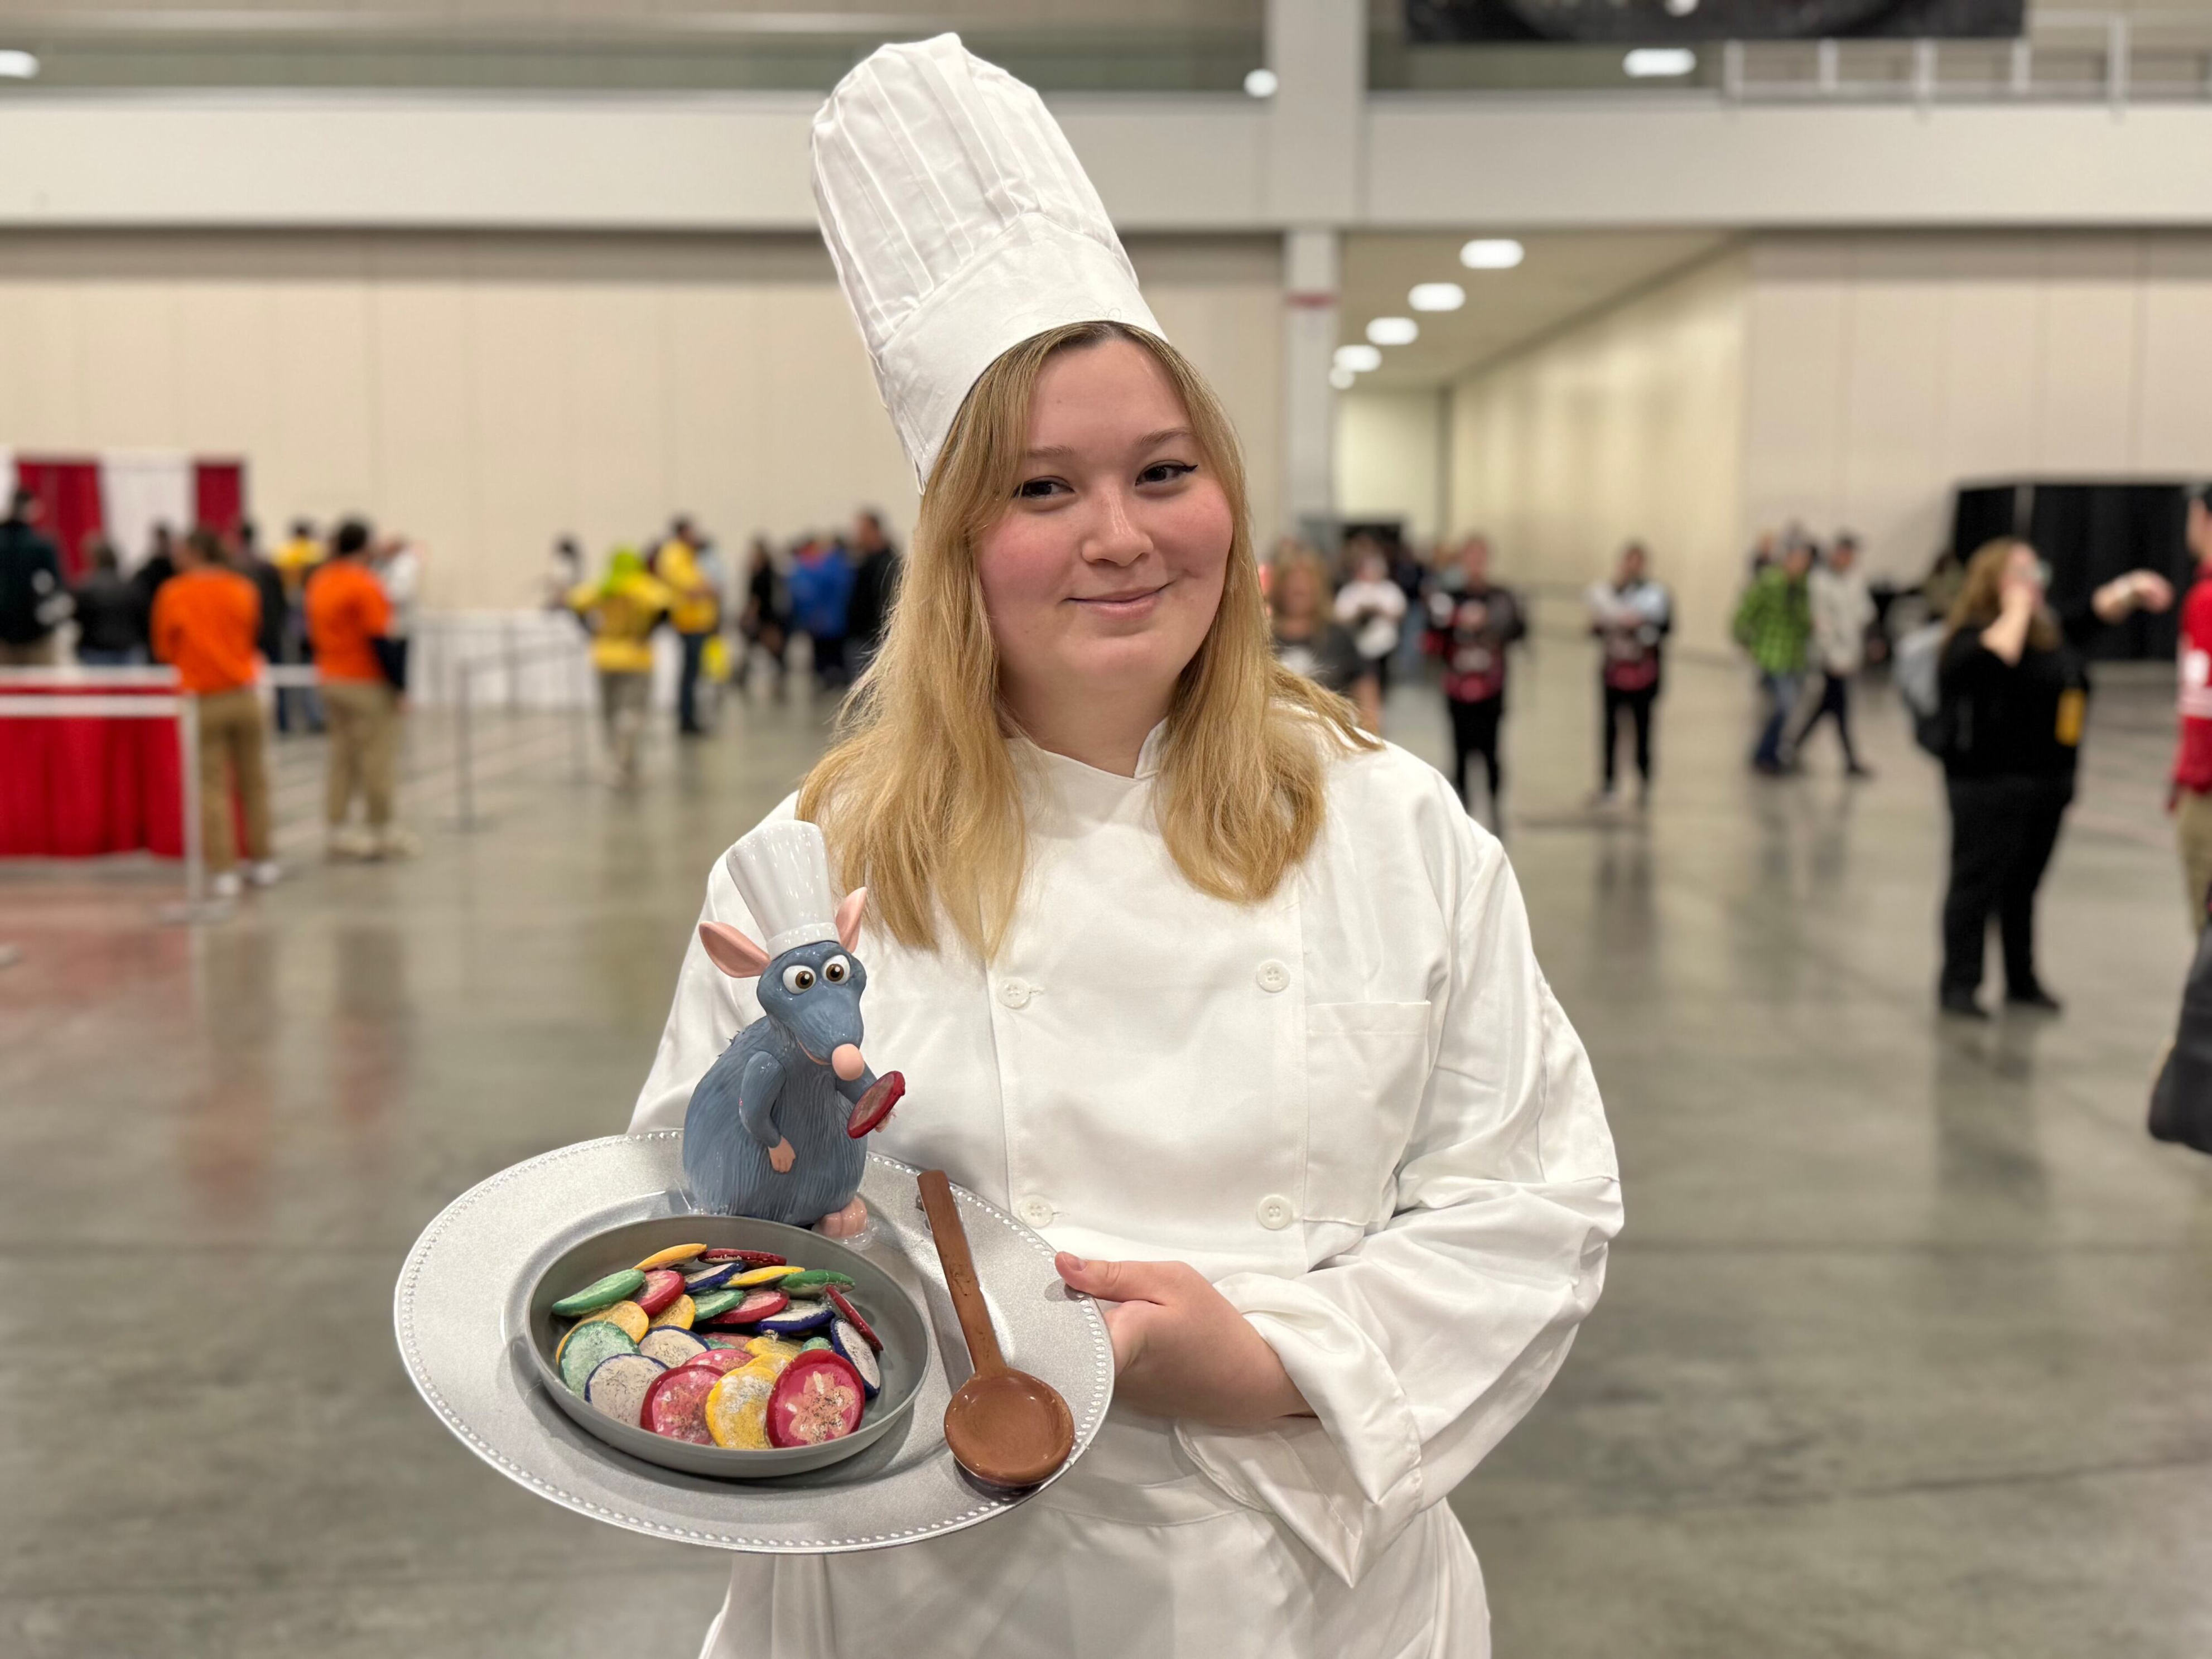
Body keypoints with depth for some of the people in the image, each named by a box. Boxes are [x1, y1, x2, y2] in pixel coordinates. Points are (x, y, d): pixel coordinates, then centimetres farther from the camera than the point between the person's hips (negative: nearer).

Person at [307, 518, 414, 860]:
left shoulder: (319, 582, 8)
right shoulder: (365, 585, -16)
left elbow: (314, 633, 12)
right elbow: (378, 639, -20)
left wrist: (328, 669, 18)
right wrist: (394, 683, -15)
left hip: (330, 680, 8)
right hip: (366, 684, -8)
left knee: (342, 757, 12)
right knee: (377, 760, 1)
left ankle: (339, 830, 13)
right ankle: (382, 832, 7)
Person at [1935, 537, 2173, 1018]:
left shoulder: (2052, 631, 13)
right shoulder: (1973, 635, -13)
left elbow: (2099, 609, 22)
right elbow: (1995, 658, -33)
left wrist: (2133, 590, 3)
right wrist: (2018, 607, -20)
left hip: (2048, 780, 8)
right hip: (1990, 784, -8)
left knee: (2023, 886, 16)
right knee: (1977, 884, -2)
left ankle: (2022, 982, 25)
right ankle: (1958, 984, 5)